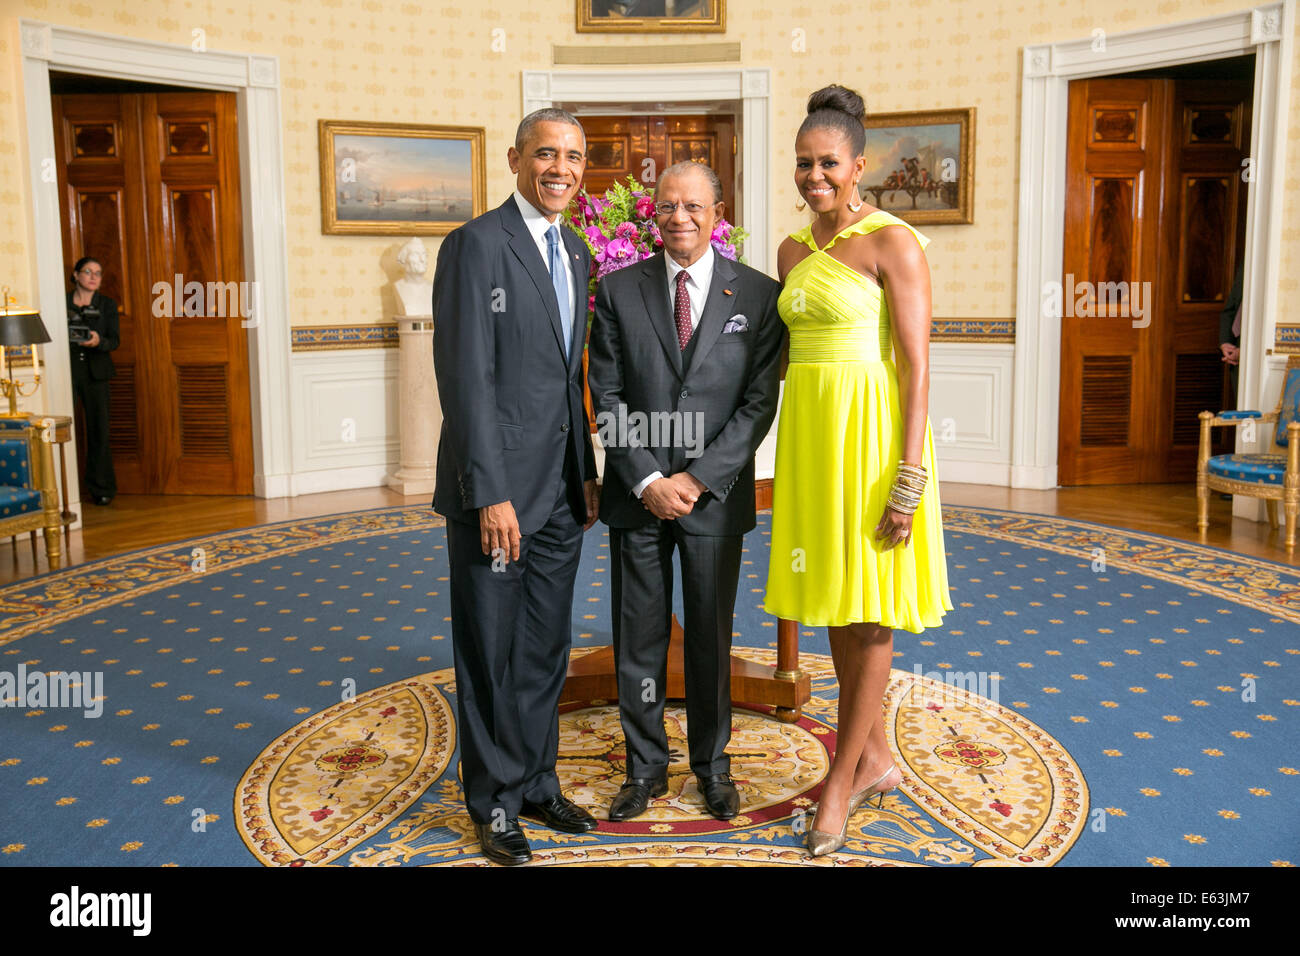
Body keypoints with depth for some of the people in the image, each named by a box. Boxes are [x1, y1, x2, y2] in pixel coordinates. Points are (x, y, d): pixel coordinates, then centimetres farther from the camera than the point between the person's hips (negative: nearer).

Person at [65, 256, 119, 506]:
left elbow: (114, 340, -1)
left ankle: (101, 488, 10)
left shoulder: (107, 305, 8)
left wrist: (99, 341, -22)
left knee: (98, 430, 1)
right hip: (66, 370, -1)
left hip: (95, 373, 1)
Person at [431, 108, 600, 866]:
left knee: (546, 649, 17)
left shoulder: (576, 254, 12)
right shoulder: (477, 244, -11)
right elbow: (467, 381, -17)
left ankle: (538, 783, 33)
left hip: (560, 490, 7)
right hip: (495, 489, -7)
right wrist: (491, 496, -20)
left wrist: (588, 472, 13)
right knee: (490, 653, 7)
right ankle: (495, 802, 23)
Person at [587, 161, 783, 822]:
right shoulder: (619, 290, 2)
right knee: (637, 638, 8)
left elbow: (759, 403, -5)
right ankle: (646, 767, 25)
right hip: (637, 491, 1)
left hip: (715, 495, -1)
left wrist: (696, 480, -12)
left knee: (711, 637, 10)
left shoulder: (758, 294, -1)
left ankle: (712, 764, 29)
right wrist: (649, 482, -10)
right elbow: (607, 397, -1)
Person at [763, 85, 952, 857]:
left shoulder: (894, 243, -10)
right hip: (809, 429, 8)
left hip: (870, 433, -7)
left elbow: (918, 367, -14)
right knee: (834, 600, 13)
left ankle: (842, 779, 14)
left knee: (870, 608, 2)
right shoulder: (794, 249, 12)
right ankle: (877, 759, 28)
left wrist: (908, 479, -18)